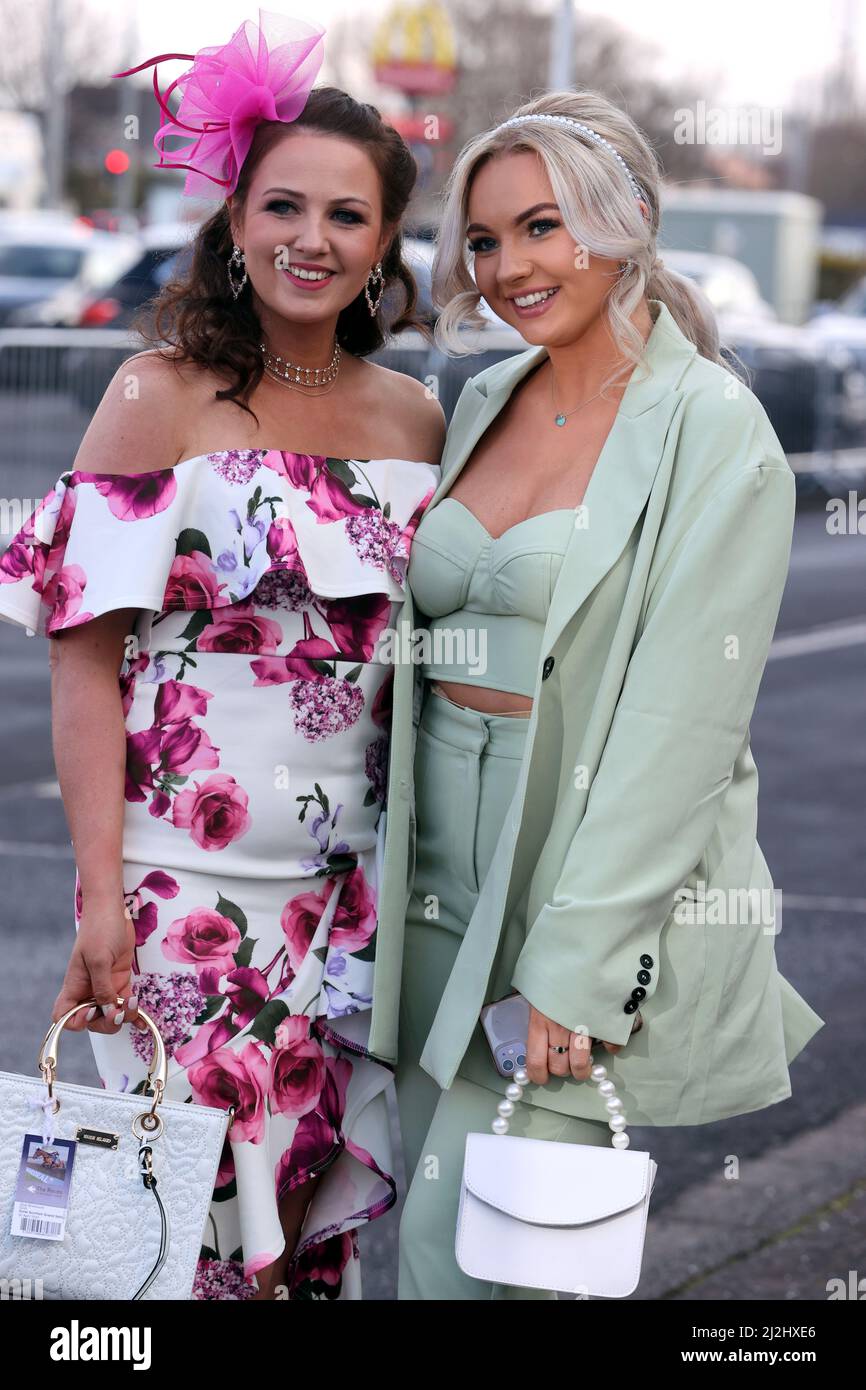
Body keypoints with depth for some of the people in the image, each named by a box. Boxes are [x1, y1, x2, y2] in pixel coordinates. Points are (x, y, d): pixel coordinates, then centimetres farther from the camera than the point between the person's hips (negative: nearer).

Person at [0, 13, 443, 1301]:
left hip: (352, 883, 5)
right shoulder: (164, 396, -6)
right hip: (188, 872, -5)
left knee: (323, 1206, 11)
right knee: (193, 1206, -1)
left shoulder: (416, 420, 8)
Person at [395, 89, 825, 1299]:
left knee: (462, 1256, -9)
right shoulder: (488, 401, 12)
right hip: (446, 879, 7)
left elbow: (680, 721, -15)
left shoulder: (713, 432, -10)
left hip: (601, 891, -7)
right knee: (432, 1233, 10)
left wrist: (576, 968, -18)